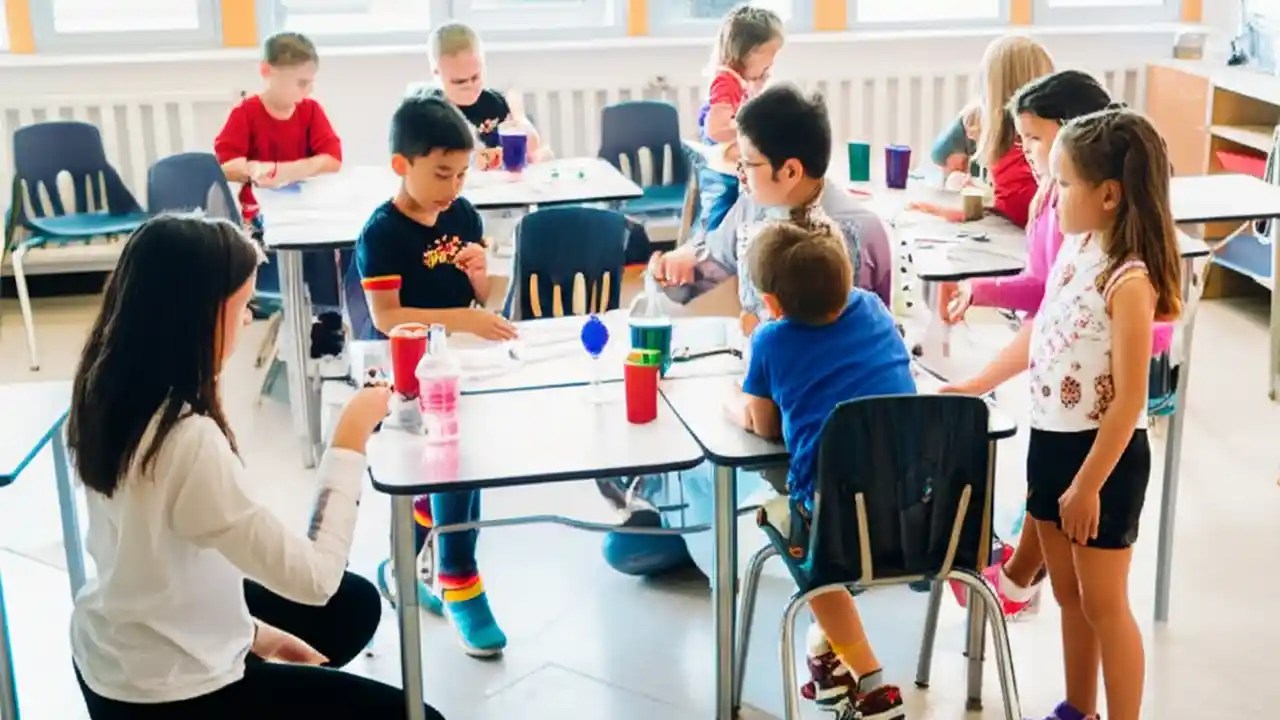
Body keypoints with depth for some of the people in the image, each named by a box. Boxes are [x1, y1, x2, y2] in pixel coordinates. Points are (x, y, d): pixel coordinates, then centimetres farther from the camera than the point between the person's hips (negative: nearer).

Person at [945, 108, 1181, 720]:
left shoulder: (1129, 281, -23)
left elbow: (1129, 400, -22)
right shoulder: (1074, 249, 3)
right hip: (1049, 440, 8)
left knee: (1103, 603, 3)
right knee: (1068, 594, 19)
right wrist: (974, 386, 17)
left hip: (1103, 454, -8)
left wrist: (1089, 484, -20)